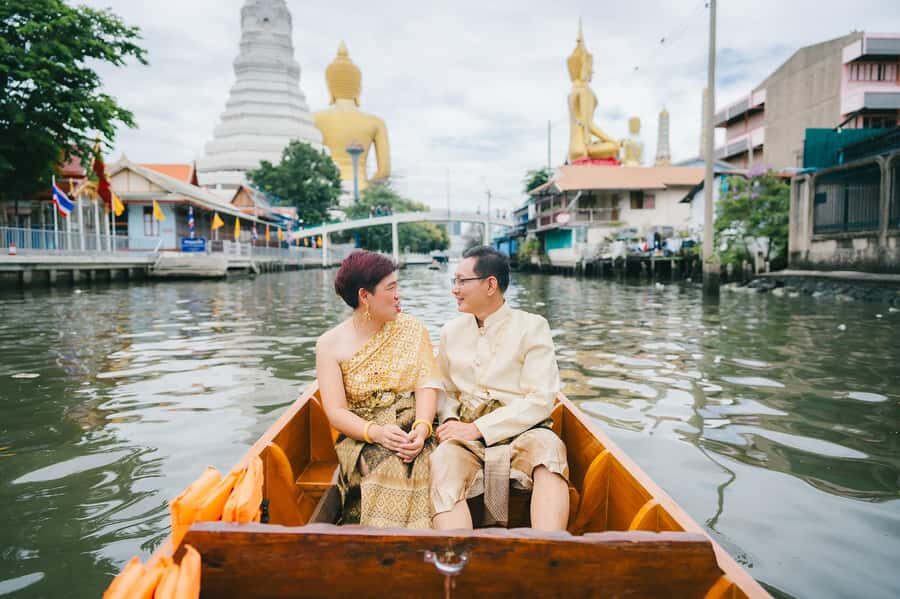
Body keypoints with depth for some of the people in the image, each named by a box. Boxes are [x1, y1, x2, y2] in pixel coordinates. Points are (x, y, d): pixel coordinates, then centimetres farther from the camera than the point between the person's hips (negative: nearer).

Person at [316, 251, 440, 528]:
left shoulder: (413, 329, 7)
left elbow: (427, 385, -3)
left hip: (412, 430, 1)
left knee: (416, 466, -31)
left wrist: (421, 428, -23)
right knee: (388, 466, -33)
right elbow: (336, 411, -5)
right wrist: (376, 432, -24)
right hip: (362, 437, -1)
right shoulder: (330, 344, 2)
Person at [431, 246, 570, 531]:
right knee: (442, 465, -31)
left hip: (521, 432, -2)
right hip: (466, 436, 3)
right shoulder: (451, 331, 16)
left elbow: (541, 399, -8)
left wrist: (477, 428, -14)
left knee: (548, 447, -36)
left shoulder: (532, 327, 1)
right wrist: (451, 420, -4)